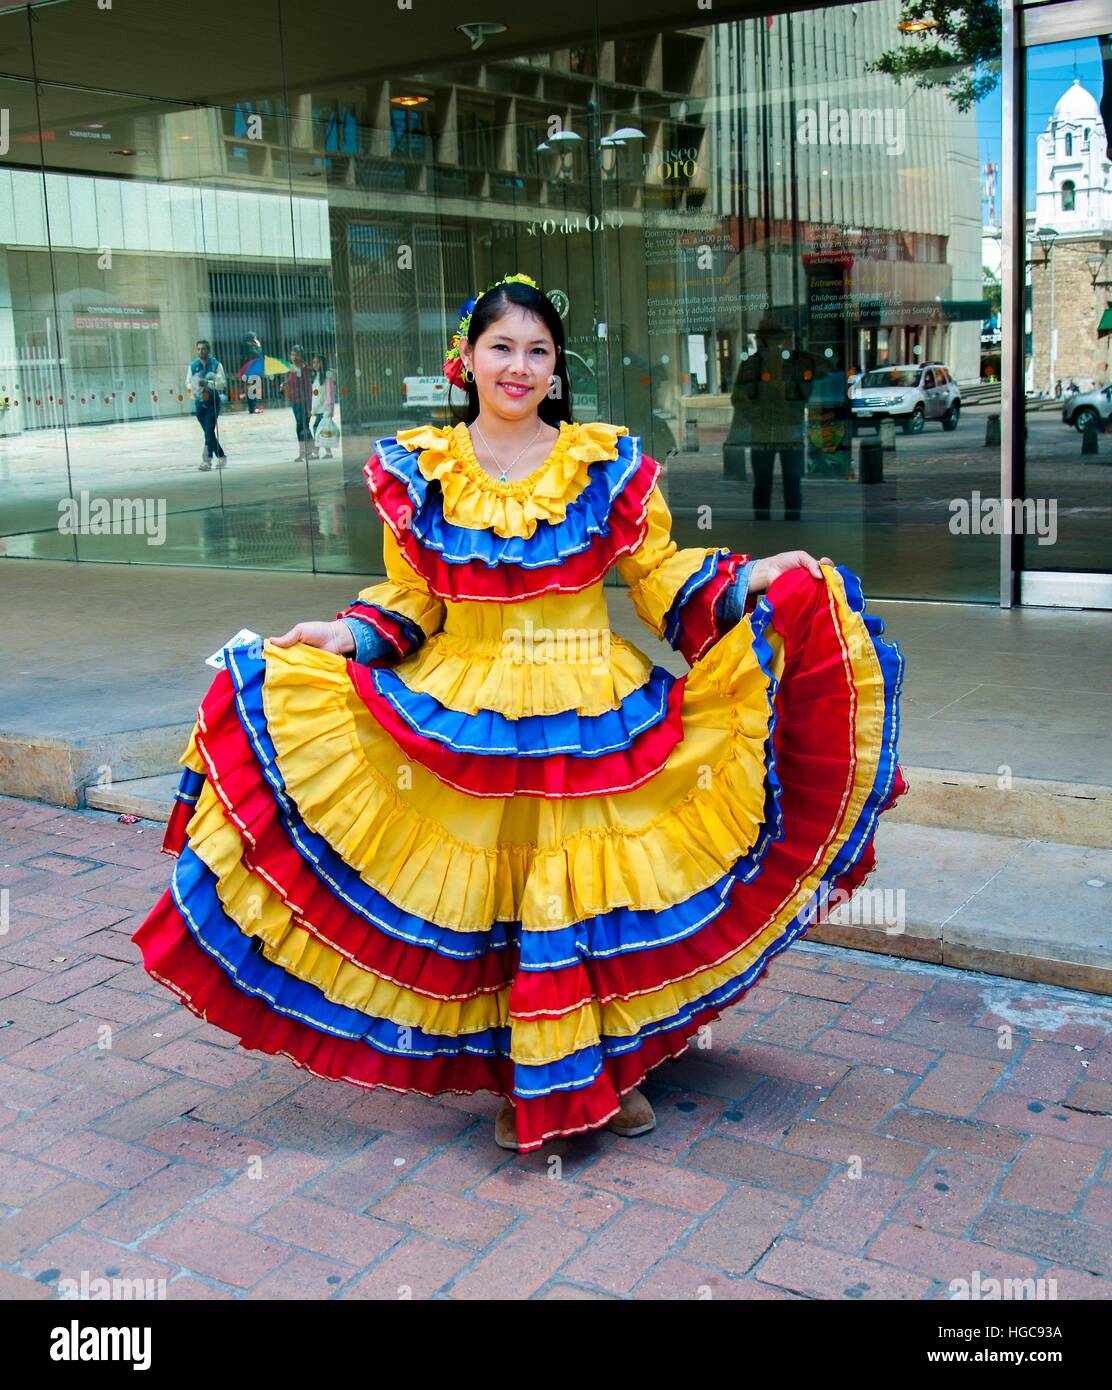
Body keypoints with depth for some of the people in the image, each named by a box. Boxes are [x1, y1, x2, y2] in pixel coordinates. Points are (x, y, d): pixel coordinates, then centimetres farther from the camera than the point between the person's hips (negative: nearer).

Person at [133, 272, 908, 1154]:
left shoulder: (609, 463, 3)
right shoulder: (417, 468, 5)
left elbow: (662, 578, 3)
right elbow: (410, 600, 9)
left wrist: (748, 582, -9)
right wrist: (351, 637, -6)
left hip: (591, 716, 0)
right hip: (464, 720, 1)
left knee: (595, 894, 3)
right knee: (485, 903, 5)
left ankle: (611, 1066, 25)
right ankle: (520, 1080, 24)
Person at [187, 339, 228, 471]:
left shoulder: (216, 365, -3)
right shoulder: (193, 365, 7)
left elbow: (223, 383, -10)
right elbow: (188, 383, 9)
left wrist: (208, 383, -23)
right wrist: (194, 387, -13)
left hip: (213, 402, -4)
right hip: (199, 402, 4)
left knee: (209, 431, -13)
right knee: (207, 432, 9)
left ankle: (207, 460, -13)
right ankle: (221, 456, 22)